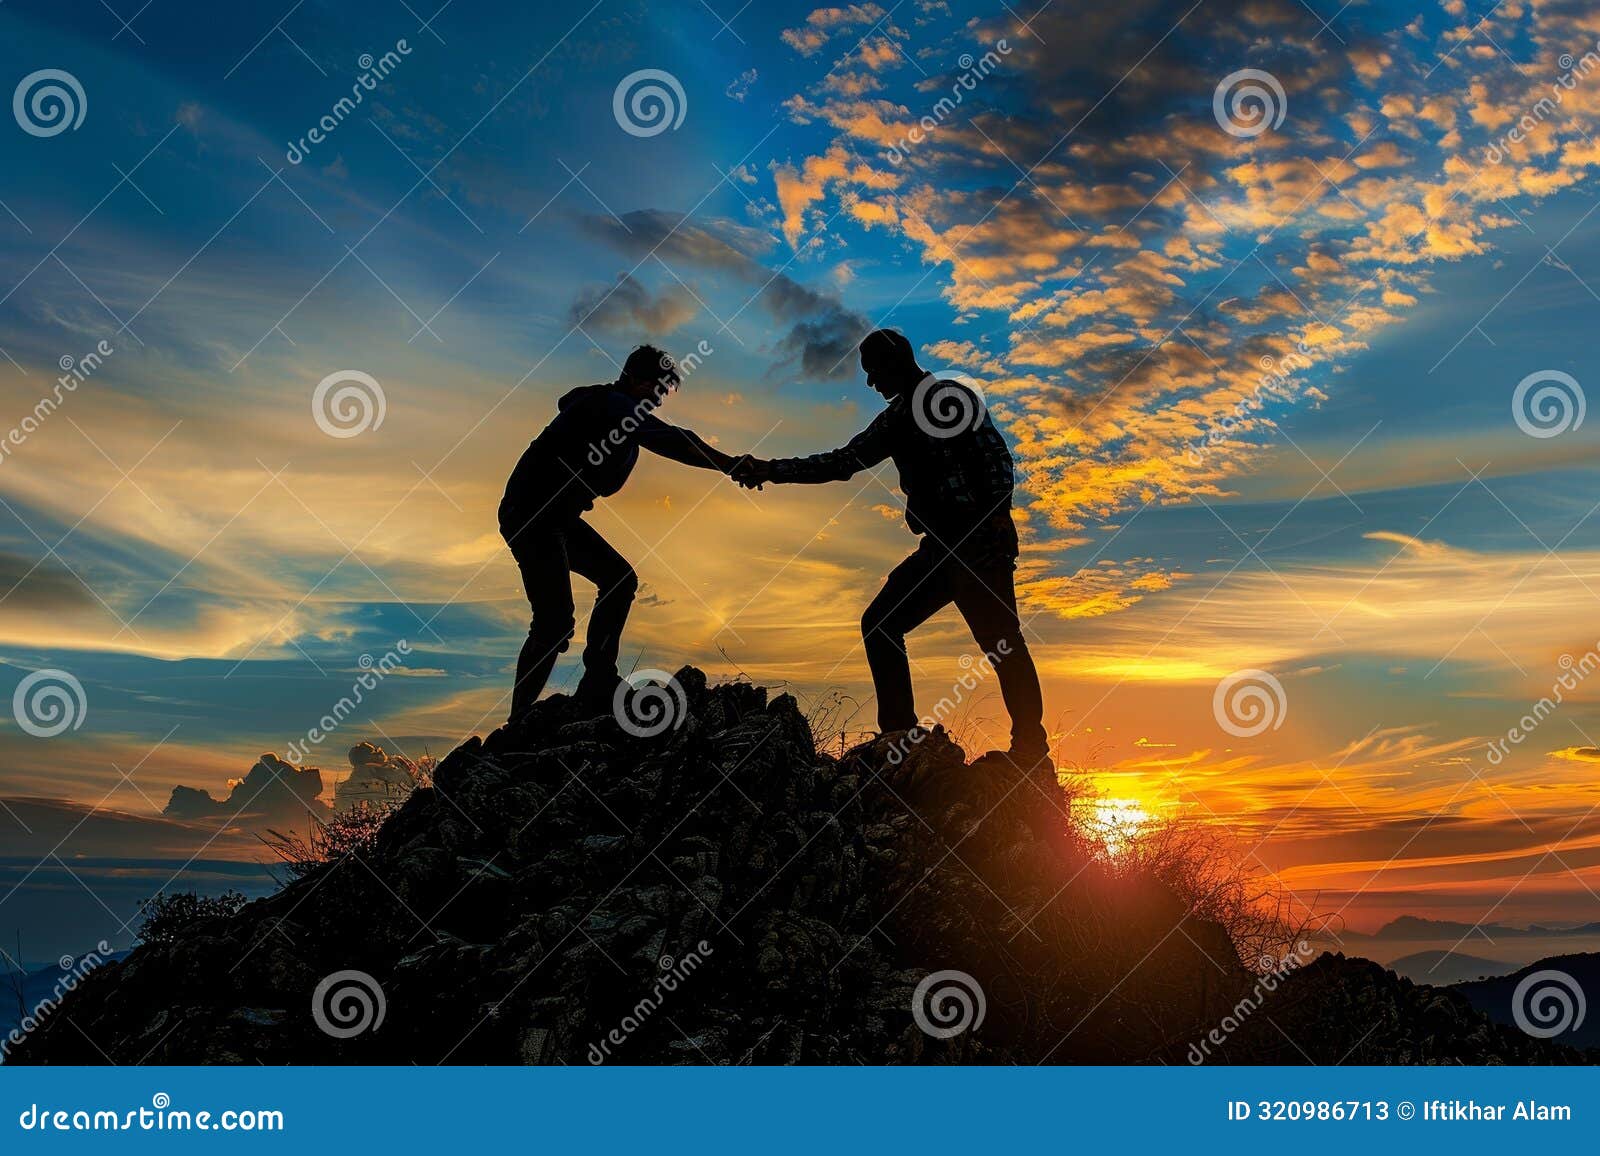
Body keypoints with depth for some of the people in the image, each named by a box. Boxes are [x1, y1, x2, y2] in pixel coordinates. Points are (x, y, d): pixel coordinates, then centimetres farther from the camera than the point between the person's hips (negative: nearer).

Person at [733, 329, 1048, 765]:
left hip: (980, 542, -9)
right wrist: (770, 470, 17)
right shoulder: (896, 418, 20)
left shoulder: (953, 397, -2)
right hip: (942, 547, 9)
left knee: (1000, 638, -13)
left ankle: (1030, 744, -9)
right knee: (880, 624, 4)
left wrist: (997, 514, -24)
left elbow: (996, 454, -12)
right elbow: (842, 462, 22)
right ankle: (899, 734, 5)